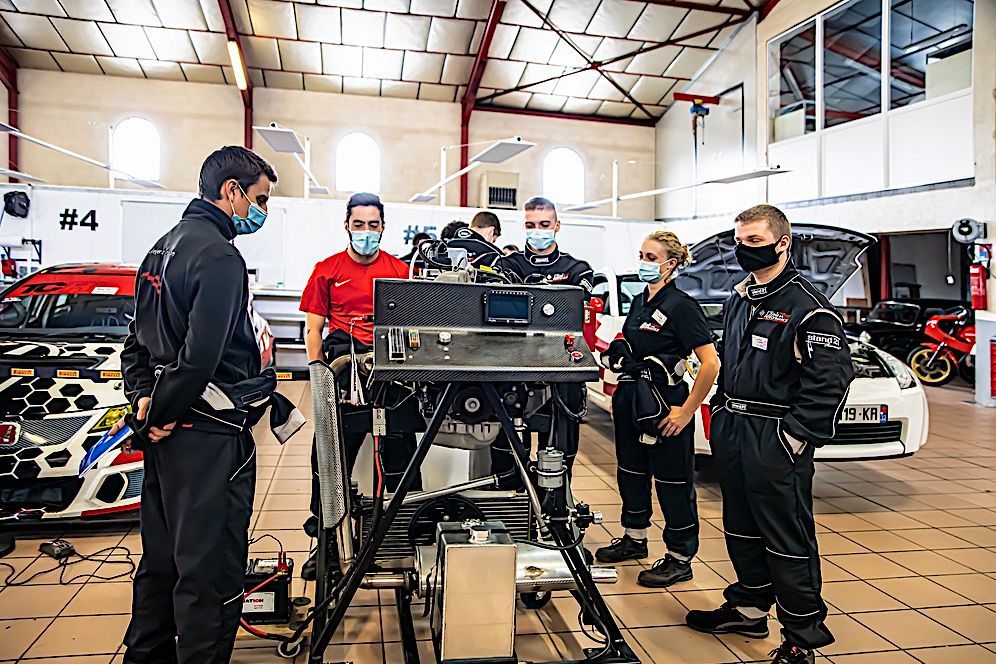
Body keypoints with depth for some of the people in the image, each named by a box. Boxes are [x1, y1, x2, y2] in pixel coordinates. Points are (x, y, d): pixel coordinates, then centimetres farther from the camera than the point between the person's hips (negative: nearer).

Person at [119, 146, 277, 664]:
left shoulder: (164, 247, 15)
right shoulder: (219, 256, -16)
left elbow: (137, 341, 17)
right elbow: (201, 357, -24)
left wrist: (144, 400, 4)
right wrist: (160, 413, -11)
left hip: (164, 433, 10)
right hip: (209, 432, -10)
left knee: (161, 558, 22)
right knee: (211, 568, 0)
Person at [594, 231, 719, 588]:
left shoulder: (681, 305, -14)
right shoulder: (639, 302, 11)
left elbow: (710, 363, -18)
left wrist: (687, 411, -18)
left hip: (664, 404, -8)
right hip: (631, 399, 8)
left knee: (673, 481, 3)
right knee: (631, 471, 19)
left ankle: (680, 558, 18)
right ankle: (635, 539, 37)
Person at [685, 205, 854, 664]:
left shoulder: (807, 307, -12)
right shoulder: (738, 298, 13)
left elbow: (831, 378, -16)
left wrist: (796, 435, -18)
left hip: (776, 440, -8)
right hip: (731, 431, 8)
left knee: (788, 539, 1)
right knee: (741, 528, 18)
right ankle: (749, 609, 35)